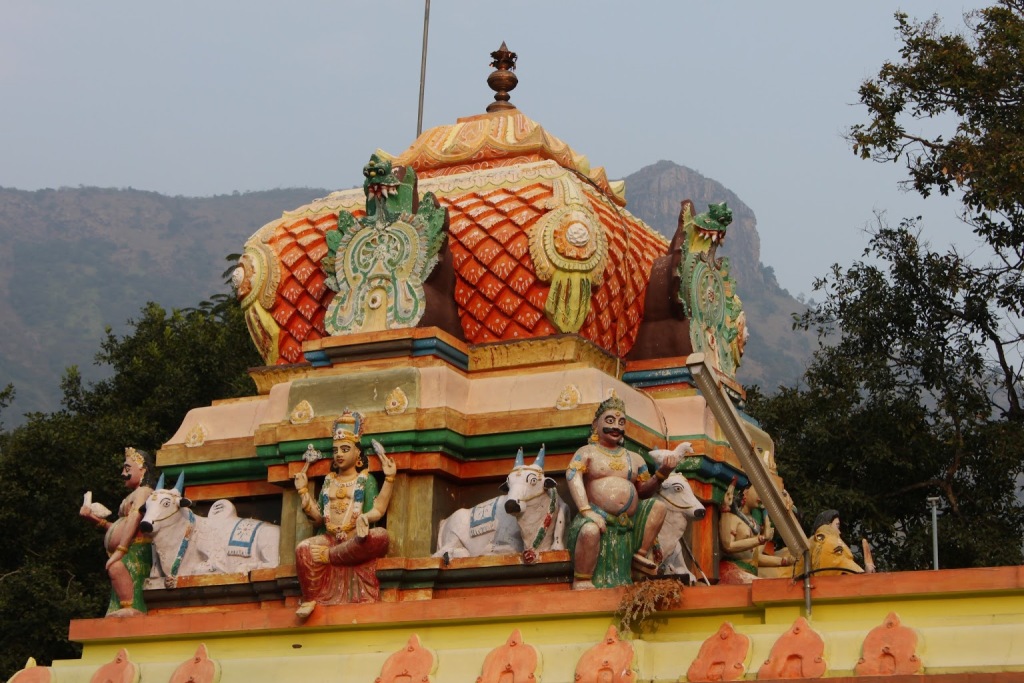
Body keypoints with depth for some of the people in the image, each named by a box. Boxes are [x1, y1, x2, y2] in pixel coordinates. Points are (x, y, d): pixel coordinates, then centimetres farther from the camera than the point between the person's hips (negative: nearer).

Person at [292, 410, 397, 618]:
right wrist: (303, 491, 10)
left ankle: (329, 556, -34)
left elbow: (377, 511, -4)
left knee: (380, 536, -37)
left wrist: (389, 479, -5)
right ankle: (310, 599, -23)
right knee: (304, 549, -33)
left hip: (356, 539, -2)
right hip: (329, 537, 2)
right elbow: (318, 517, 13)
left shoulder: (366, 480, 13)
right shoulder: (328, 481, 23)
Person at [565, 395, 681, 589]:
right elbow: (573, 477, -12)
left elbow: (644, 490, 22)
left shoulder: (634, 458, 21)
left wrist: (662, 473, 2)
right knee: (590, 530, -37)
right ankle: (581, 581, -20)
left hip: (629, 525, 6)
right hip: (599, 518, -6)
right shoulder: (587, 452, 6)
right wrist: (587, 511, -26)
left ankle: (640, 556, 7)